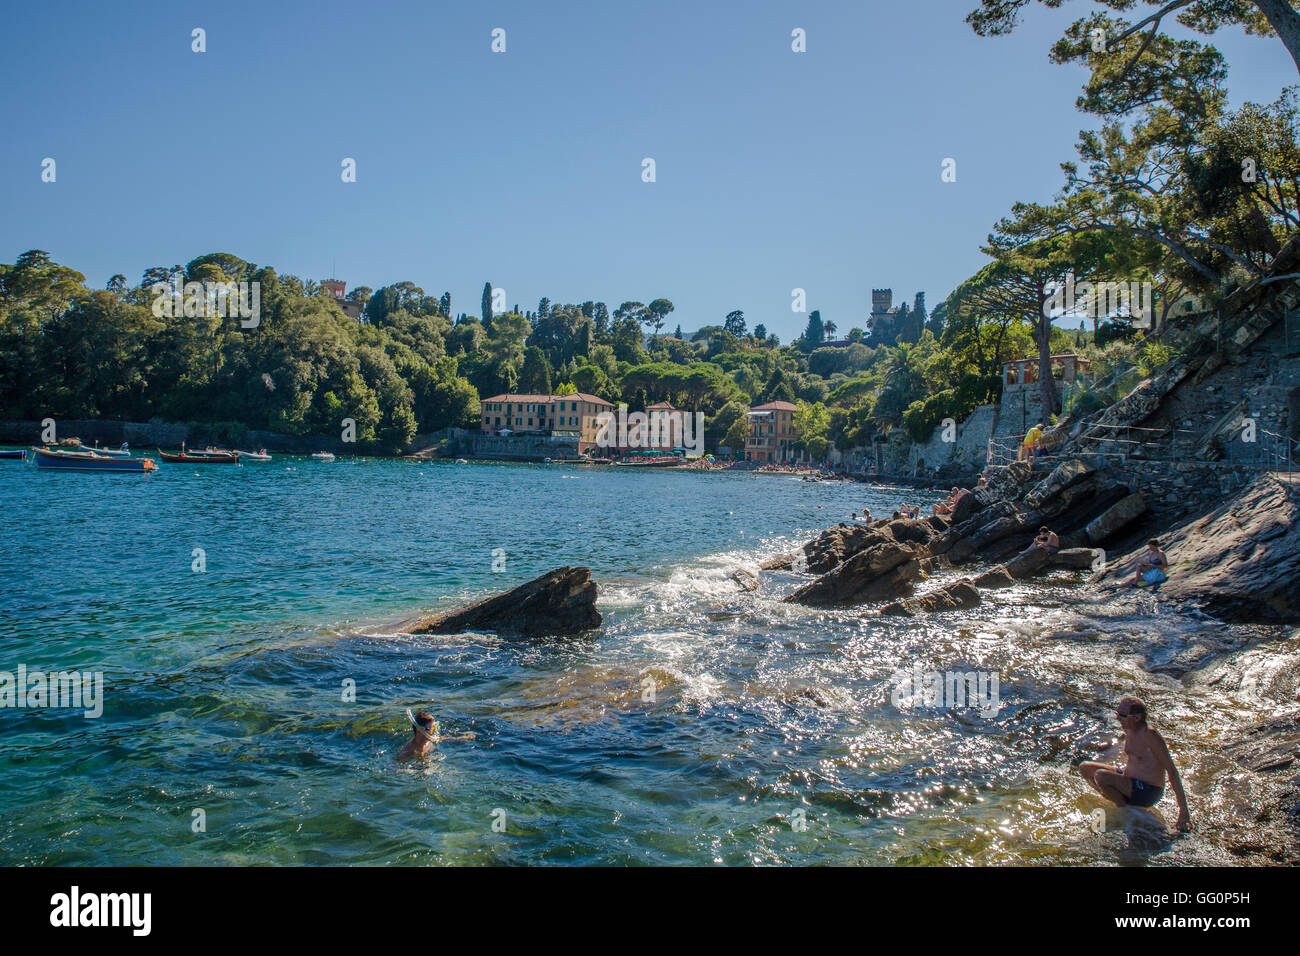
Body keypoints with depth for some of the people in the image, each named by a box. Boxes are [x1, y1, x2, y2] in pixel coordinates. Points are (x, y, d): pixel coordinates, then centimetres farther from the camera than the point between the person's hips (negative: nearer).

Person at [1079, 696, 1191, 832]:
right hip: (1131, 781, 9)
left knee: (1100, 776, -28)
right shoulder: (1128, 729, 2)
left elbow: (1172, 771, -22)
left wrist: (1183, 809, -23)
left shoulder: (1149, 734, -24)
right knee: (1084, 768, 3)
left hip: (1148, 793, -9)